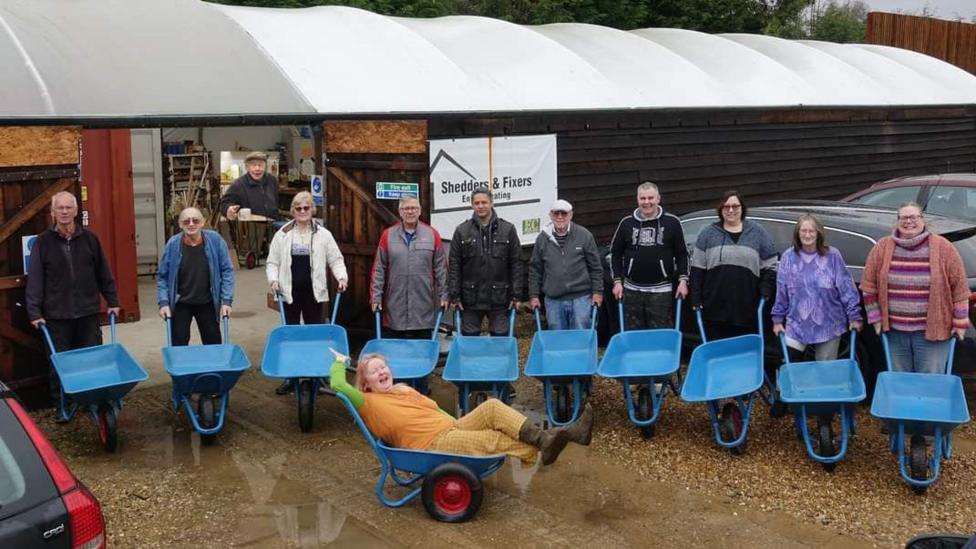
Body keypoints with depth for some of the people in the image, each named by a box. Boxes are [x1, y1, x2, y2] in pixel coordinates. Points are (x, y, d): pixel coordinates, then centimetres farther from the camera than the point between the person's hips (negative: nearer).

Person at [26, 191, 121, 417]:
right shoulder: (43, 242, -1)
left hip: (88, 312, 1)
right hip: (56, 314, -1)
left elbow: (104, 274, 9)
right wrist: (34, 312, -7)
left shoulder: (89, 238, 4)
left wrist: (113, 302, 8)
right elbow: (34, 280, -2)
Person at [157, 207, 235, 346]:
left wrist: (226, 300, -11)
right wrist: (163, 302, -11)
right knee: (179, 344, 1)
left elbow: (227, 271, -7)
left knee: (213, 344, 7)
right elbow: (162, 276, -3)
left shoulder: (215, 240, -13)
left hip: (207, 303, 1)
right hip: (180, 304, 0)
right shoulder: (173, 244, -12)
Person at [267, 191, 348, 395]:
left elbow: (336, 259, 4)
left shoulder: (323, 234, 2)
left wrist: (341, 277, -13)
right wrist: (273, 279, -12)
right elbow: (272, 262, 6)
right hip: (290, 293, 1)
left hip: (314, 293, -1)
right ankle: (290, 377, 18)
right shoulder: (282, 235, 3)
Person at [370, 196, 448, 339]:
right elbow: (379, 269, 4)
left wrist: (443, 294, 2)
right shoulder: (388, 235, 4)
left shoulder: (432, 234, 4)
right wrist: (376, 295, 0)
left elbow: (440, 268, 5)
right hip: (395, 307, 0)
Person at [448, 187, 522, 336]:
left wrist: (516, 295, -2)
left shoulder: (508, 229, 3)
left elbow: (516, 264, 2)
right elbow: (454, 266, 3)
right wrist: (455, 295, -3)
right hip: (470, 298, 1)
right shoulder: (462, 231, 4)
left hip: (499, 297, 0)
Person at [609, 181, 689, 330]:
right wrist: (617, 281, 6)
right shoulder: (626, 223, 6)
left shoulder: (672, 222, 2)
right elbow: (615, 254, 12)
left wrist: (683, 280, -3)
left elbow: (682, 254, 6)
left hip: (661, 291, -2)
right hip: (632, 290, 2)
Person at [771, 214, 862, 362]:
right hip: (797, 326, 1)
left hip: (828, 326, -1)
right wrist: (778, 319, 6)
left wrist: (854, 316, -4)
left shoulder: (832, 256, -6)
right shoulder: (789, 257, -1)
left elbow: (846, 288, -4)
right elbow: (781, 291, 4)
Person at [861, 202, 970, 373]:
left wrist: (960, 321, -2)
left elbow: (960, 286, 0)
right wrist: (875, 317, 3)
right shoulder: (882, 248, 2)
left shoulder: (943, 248, -3)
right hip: (894, 331, 2)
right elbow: (869, 286, 6)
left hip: (932, 332, -2)